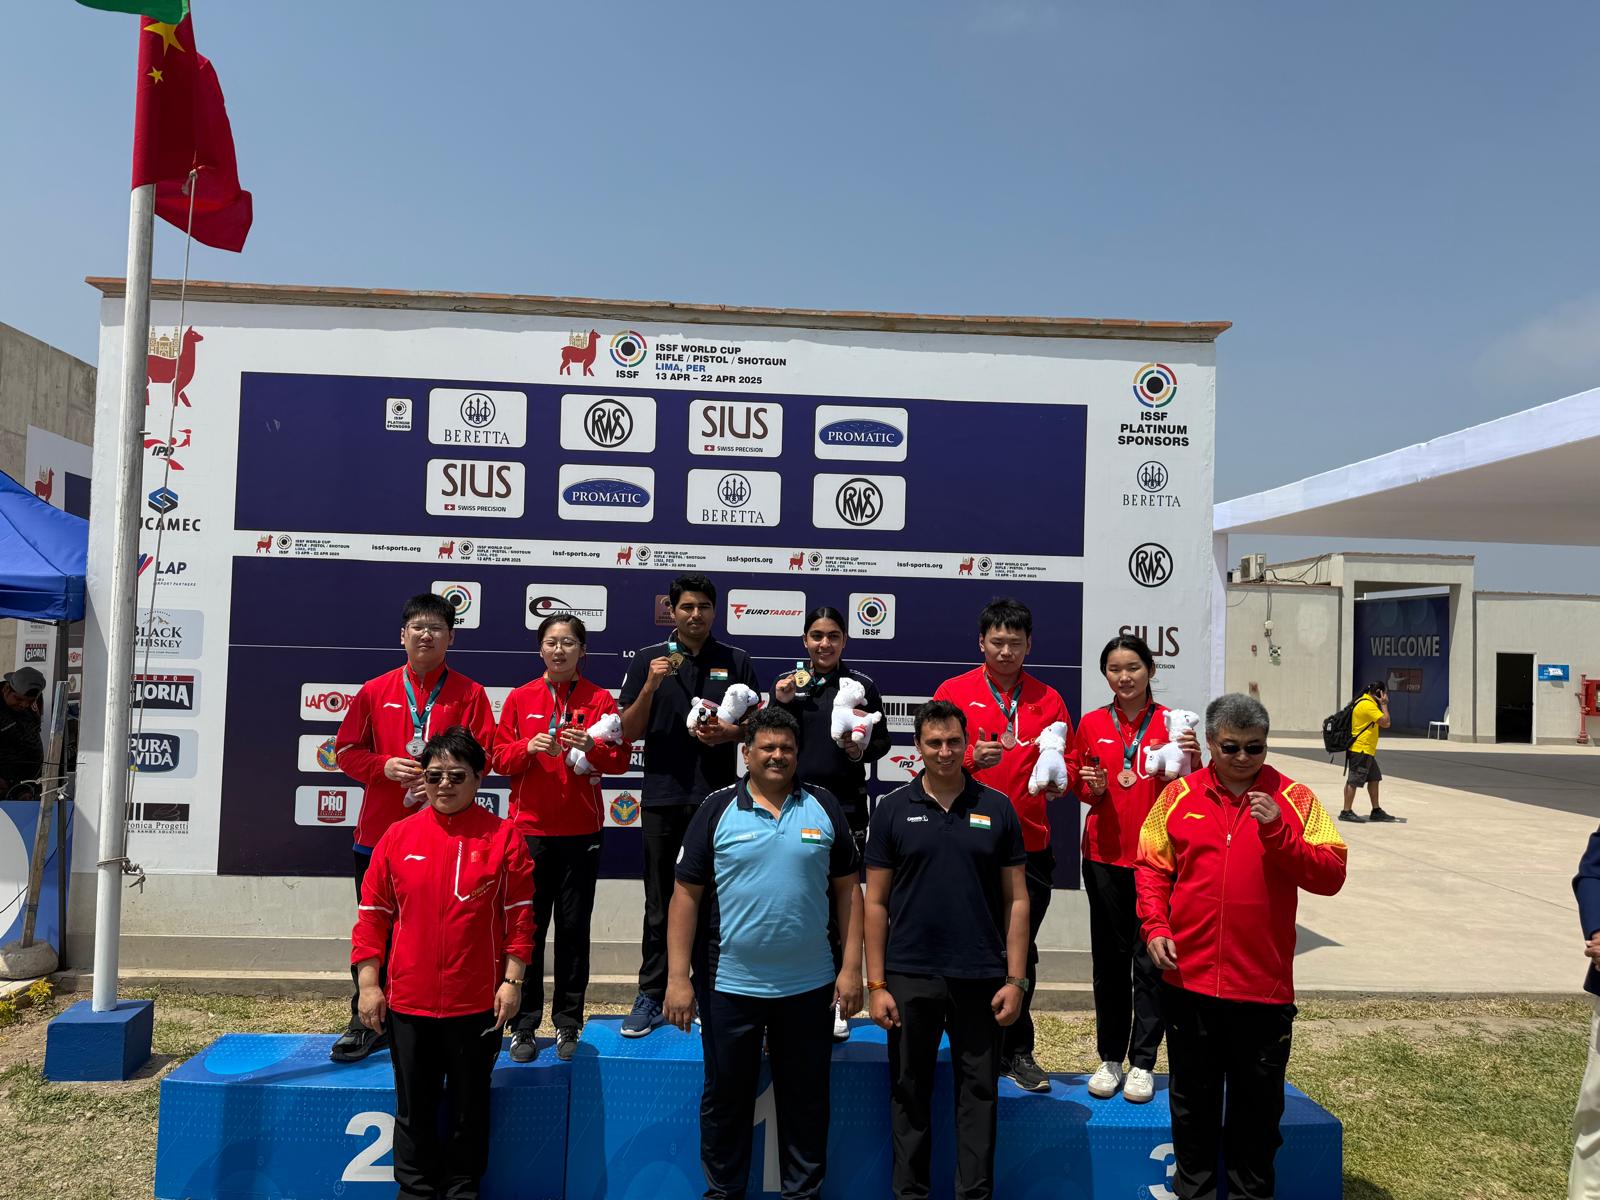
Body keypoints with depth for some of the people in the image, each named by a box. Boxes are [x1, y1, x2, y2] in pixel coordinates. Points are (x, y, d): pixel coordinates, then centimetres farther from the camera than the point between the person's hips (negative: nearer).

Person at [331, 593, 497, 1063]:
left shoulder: (469, 694, 2)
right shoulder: (375, 691, 7)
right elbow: (347, 750, 8)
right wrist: (384, 767, -9)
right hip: (380, 829, 2)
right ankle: (368, 1023, 24)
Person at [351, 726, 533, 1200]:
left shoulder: (502, 836, -5)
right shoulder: (397, 837, 1)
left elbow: (519, 916, -4)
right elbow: (372, 914, 3)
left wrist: (512, 980, -8)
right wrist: (368, 983, 0)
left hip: (477, 1004, -1)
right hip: (408, 1002, 2)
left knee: (470, 1105, 13)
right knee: (414, 1107, 15)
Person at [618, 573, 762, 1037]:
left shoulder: (736, 661, 6)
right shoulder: (648, 659, 4)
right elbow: (628, 732, 0)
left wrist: (726, 733, -13)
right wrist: (651, 685, -15)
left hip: (718, 795, 0)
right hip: (662, 795, 0)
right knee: (659, 903, 8)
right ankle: (651, 998, 18)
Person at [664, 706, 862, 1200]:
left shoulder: (824, 808, 1)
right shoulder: (716, 810, -3)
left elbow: (847, 890, 4)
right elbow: (686, 895, -4)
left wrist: (852, 968, -2)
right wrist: (678, 979, -8)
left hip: (810, 985, 1)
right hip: (729, 985, -1)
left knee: (806, 1098, 14)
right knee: (726, 1096, 14)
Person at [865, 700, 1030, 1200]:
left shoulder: (997, 808, 1)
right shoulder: (893, 809, 0)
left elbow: (1016, 899, 3)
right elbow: (876, 902, 1)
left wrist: (1015, 979, -3)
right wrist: (876, 984, -4)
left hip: (981, 977, 0)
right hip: (910, 976, 0)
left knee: (979, 1092, 10)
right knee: (909, 1091, 11)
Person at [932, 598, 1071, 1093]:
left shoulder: (1048, 700, 10)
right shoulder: (954, 692, 2)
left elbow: (1070, 764, 11)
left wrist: (1059, 778, -11)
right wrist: (971, 758, -20)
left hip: (1029, 846, 2)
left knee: (1021, 950, 7)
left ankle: (1016, 1052, 22)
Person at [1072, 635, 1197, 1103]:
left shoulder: (1172, 722, -1)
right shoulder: (1092, 724, 4)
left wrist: (1192, 762, -16)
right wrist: (1092, 788, -10)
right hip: (1105, 855, 2)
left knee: (1151, 960, 3)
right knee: (1109, 958, 9)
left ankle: (1142, 1062, 16)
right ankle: (1110, 1058, 21)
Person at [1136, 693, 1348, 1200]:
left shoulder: (1295, 799, -1)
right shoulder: (1178, 796, 1)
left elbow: (1330, 876, -7)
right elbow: (1151, 867, 7)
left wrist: (1277, 830, -19)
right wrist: (1155, 926, -5)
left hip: (1263, 986, -1)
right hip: (1188, 981, 1)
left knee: (1258, 1104, 14)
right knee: (1193, 1100, 16)